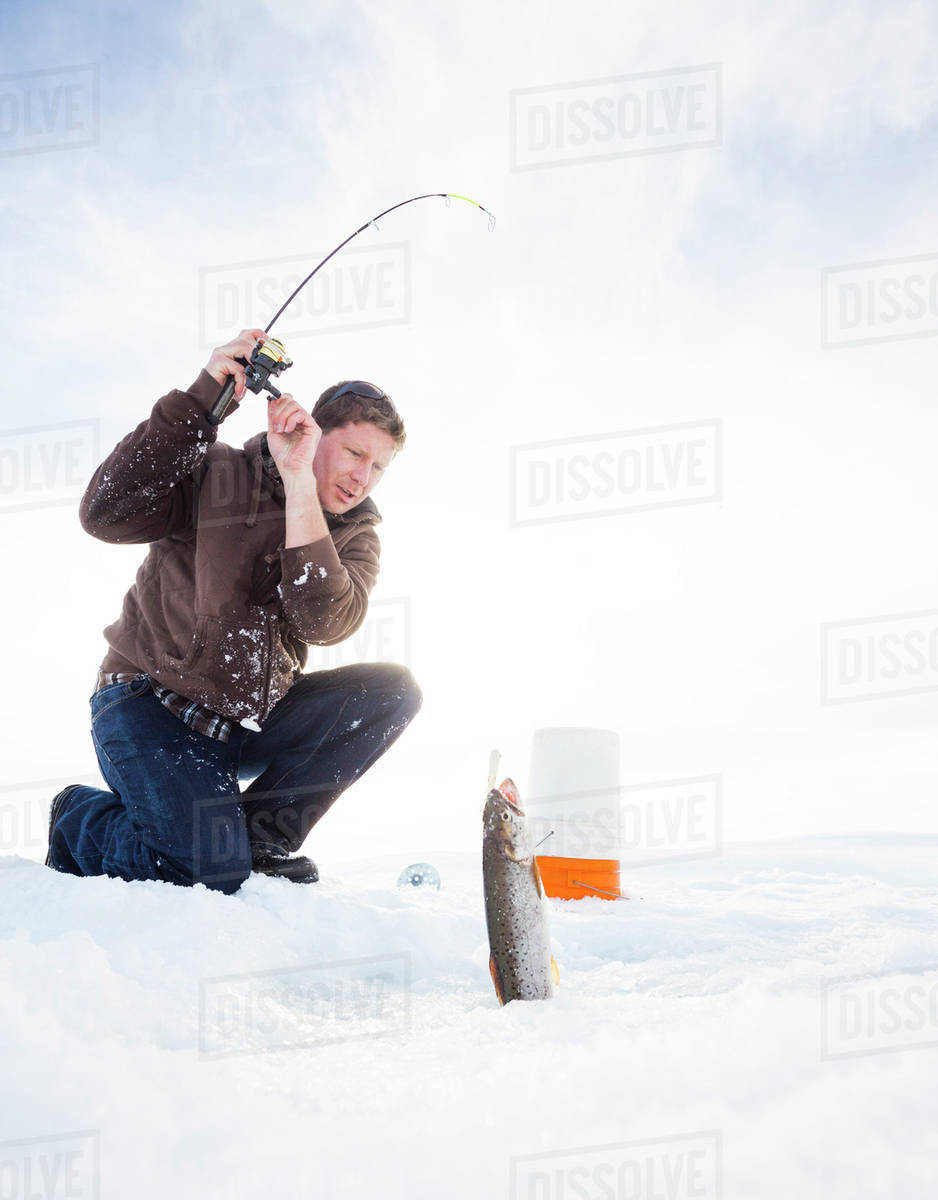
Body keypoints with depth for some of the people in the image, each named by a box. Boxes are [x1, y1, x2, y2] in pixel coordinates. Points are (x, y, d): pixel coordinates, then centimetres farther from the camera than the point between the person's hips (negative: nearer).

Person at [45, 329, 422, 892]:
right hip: (153, 703, -5)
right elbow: (106, 513, -25)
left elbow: (325, 621, -20)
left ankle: (260, 837, -6)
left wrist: (299, 481, -27)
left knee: (393, 690, -15)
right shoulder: (220, 475, -8)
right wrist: (202, 399, -29)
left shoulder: (356, 530, 2)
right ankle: (82, 819, 6)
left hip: (252, 719, 5)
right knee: (210, 868, -26)